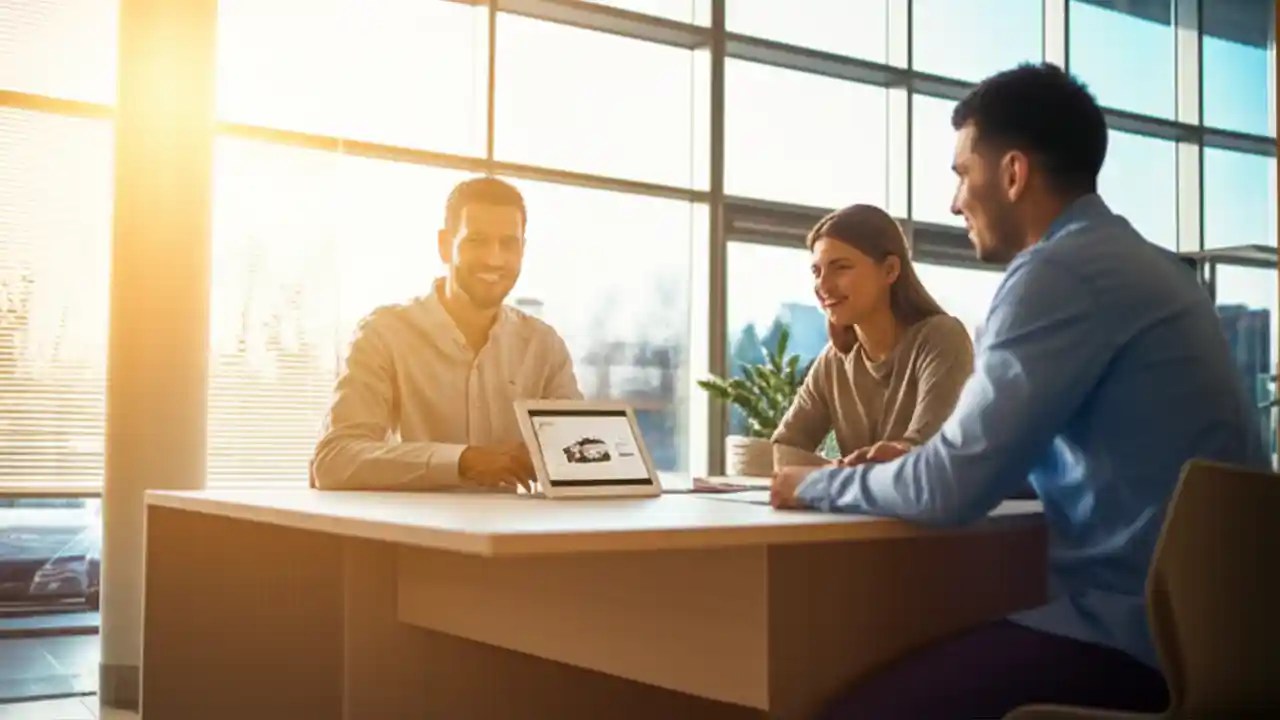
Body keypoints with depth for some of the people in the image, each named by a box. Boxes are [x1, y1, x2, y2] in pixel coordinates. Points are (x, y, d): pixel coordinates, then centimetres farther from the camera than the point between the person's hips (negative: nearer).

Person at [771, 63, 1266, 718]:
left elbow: (952, 488, -18)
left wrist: (818, 485, -1)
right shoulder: (1140, 264, 14)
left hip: (1141, 629, -10)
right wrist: (909, 463, 15)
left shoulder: (1061, 271, -16)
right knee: (918, 655, 17)